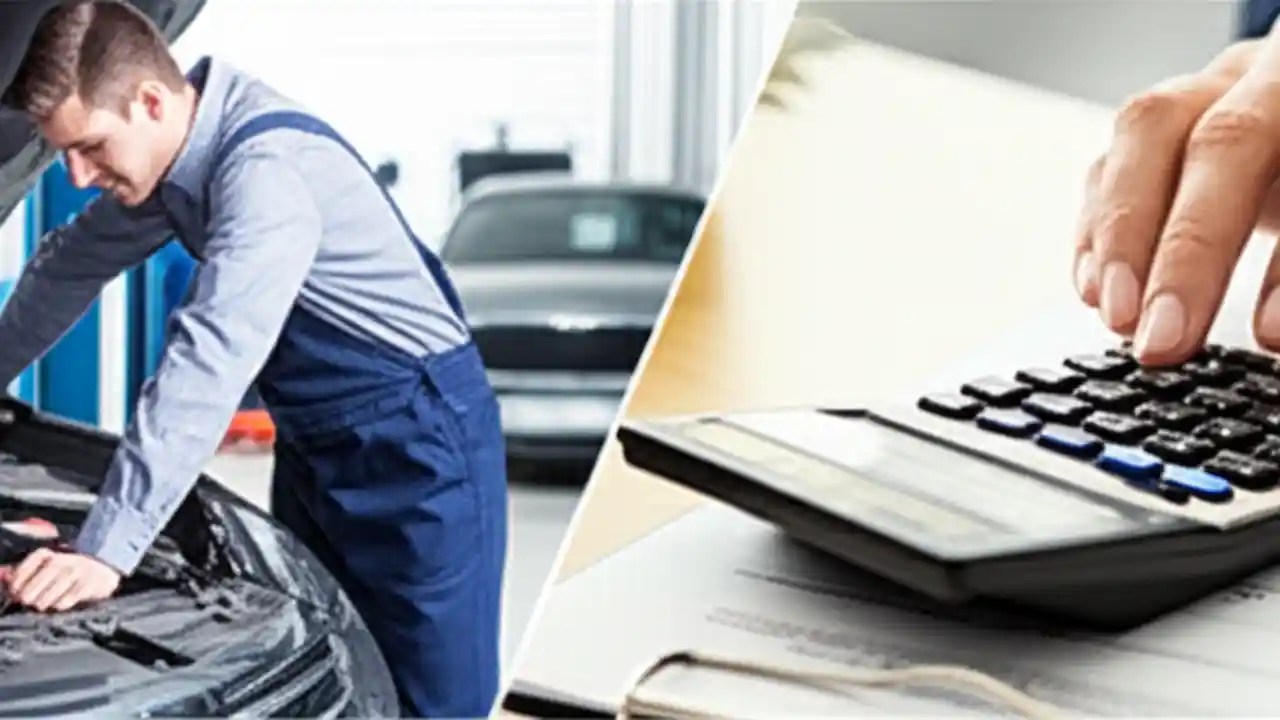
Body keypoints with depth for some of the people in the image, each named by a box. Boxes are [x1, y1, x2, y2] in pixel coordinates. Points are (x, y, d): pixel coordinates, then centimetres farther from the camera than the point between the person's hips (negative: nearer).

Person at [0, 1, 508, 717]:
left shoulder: (269, 167, -28)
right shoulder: (175, 155, 1)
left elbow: (207, 367, -36)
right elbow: (70, 266, 18)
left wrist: (105, 552, -38)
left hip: (416, 440, -9)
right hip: (313, 441, 9)